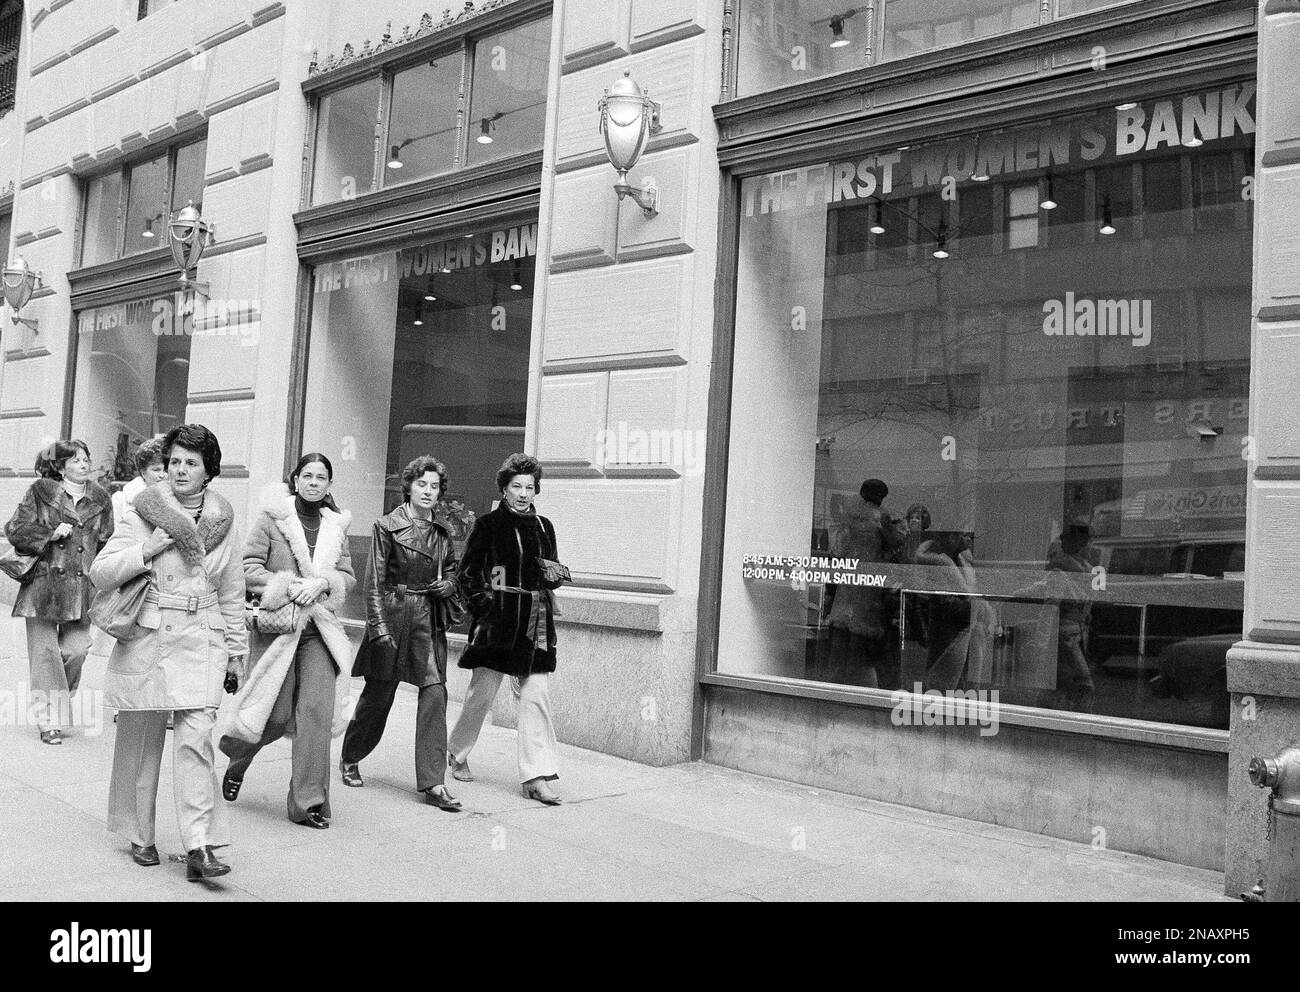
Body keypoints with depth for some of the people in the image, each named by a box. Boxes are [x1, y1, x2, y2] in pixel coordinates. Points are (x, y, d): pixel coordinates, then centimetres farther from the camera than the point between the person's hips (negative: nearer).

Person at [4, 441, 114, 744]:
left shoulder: (100, 500, 10)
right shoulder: (41, 492, 2)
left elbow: (106, 543, 14)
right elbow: (15, 530, 1)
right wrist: (50, 535, -12)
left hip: (82, 588, 2)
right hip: (43, 584, -2)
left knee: (76, 652, -3)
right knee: (45, 653, -1)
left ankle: (60, 705, 22)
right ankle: (49, 722, 6)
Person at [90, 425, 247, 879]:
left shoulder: (223, 523, 8)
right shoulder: (144, 514, 1)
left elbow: (232, 595, 13)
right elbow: (100, 573, -2)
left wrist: (235, 653, 13)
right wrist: (150, 547, -15)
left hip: (201, 642, 0)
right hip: (145, 640, 0)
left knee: (196, 740, -11)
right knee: (140, 743, 9)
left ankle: (198, 848, -10)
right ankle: (140, 836, 26)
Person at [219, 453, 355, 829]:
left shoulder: (336, 525, 9)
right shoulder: (272, 517, -2)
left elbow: (348, 577, 10)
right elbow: (249, 568, -6)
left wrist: (321, 582, -9)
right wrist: (288, 587, -16)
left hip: (319, 628, 3)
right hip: (278, 625, -3)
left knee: (317, 710, -6)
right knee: (277, 714, 1)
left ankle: (308, 801, 3)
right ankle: (235, 759, 35)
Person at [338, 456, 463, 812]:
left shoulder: (443, 532, 11)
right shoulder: (387, 526, -3)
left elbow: (453, 573, 24)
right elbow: (374, 582, -6)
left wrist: (448, 585, 0)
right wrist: (379, 627, -13)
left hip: (429, 619, 4)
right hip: (393, 613, -3)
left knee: (435, 693, -8)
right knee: (378, 695, 7)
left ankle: (433, 783, -5)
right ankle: (350, 760, 33)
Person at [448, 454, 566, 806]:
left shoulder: (543, 526, 13)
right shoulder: (489, 525, 0)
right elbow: (468, 572, 1)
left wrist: (555, 575, 0)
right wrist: (482, 605, -9)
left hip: (536, 623, 4)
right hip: (497, 621, -4)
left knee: (536, 698, -1)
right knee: (481, 693, 3)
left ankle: (536, 777, 1)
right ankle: (458, 755, 28)